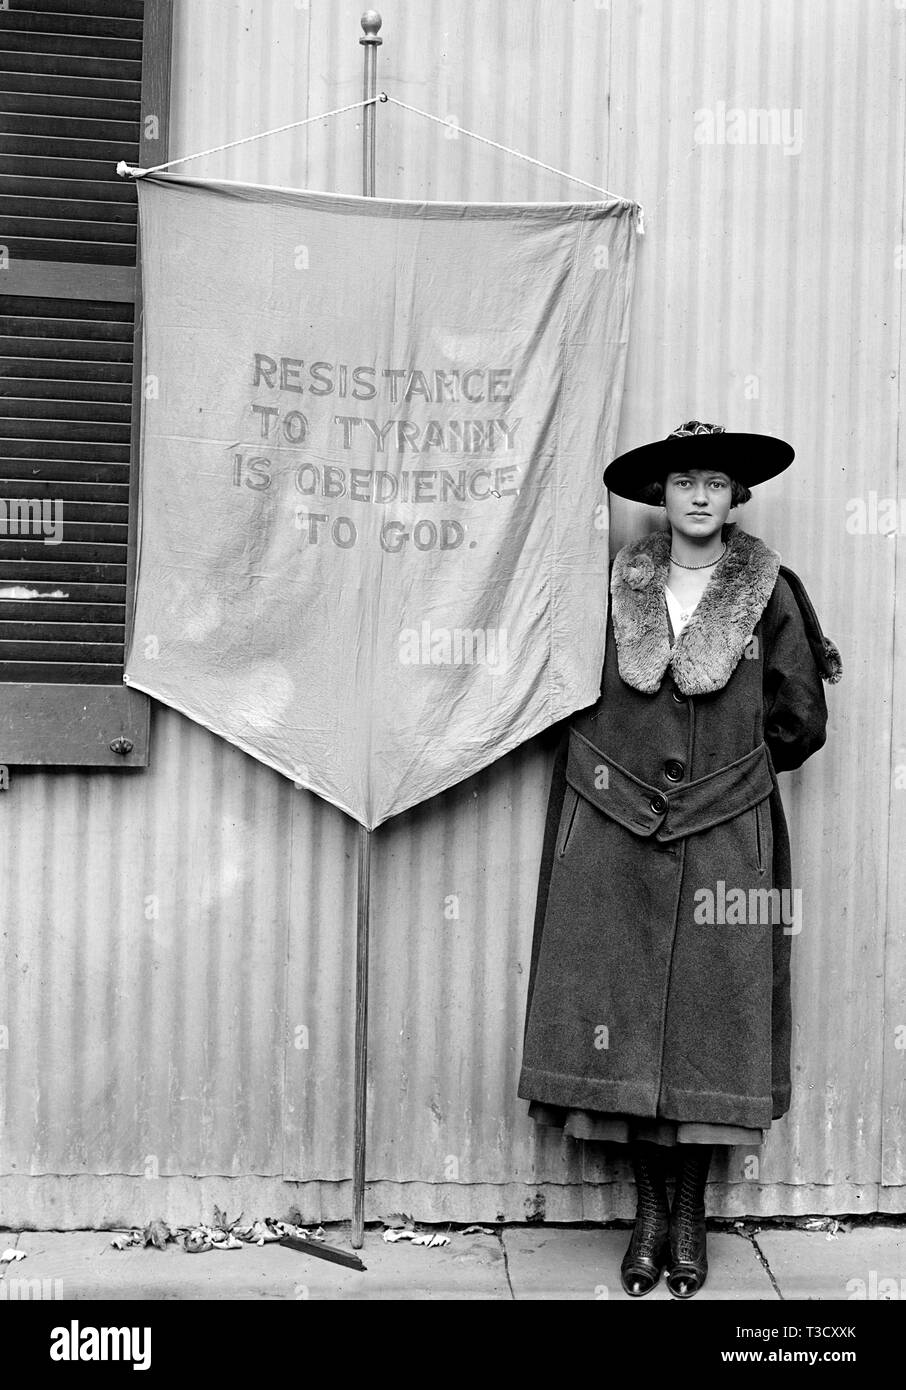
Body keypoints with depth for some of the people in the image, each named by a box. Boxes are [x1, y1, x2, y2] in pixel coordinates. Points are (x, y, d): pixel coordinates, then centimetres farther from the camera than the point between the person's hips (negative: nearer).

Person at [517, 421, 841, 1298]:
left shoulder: (771, 594, 2)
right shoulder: (618, 589, 6)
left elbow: (799, 724, 6)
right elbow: (582, 708, 13)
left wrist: (728, 765, 8)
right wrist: (621, 770, 6)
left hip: (726, 839, -1)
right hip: (618, 835, 1)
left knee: (710, 1018, 3)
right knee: (625, 1013, 2)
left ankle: (693, 1213, 17)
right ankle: (648, 1208, 17)